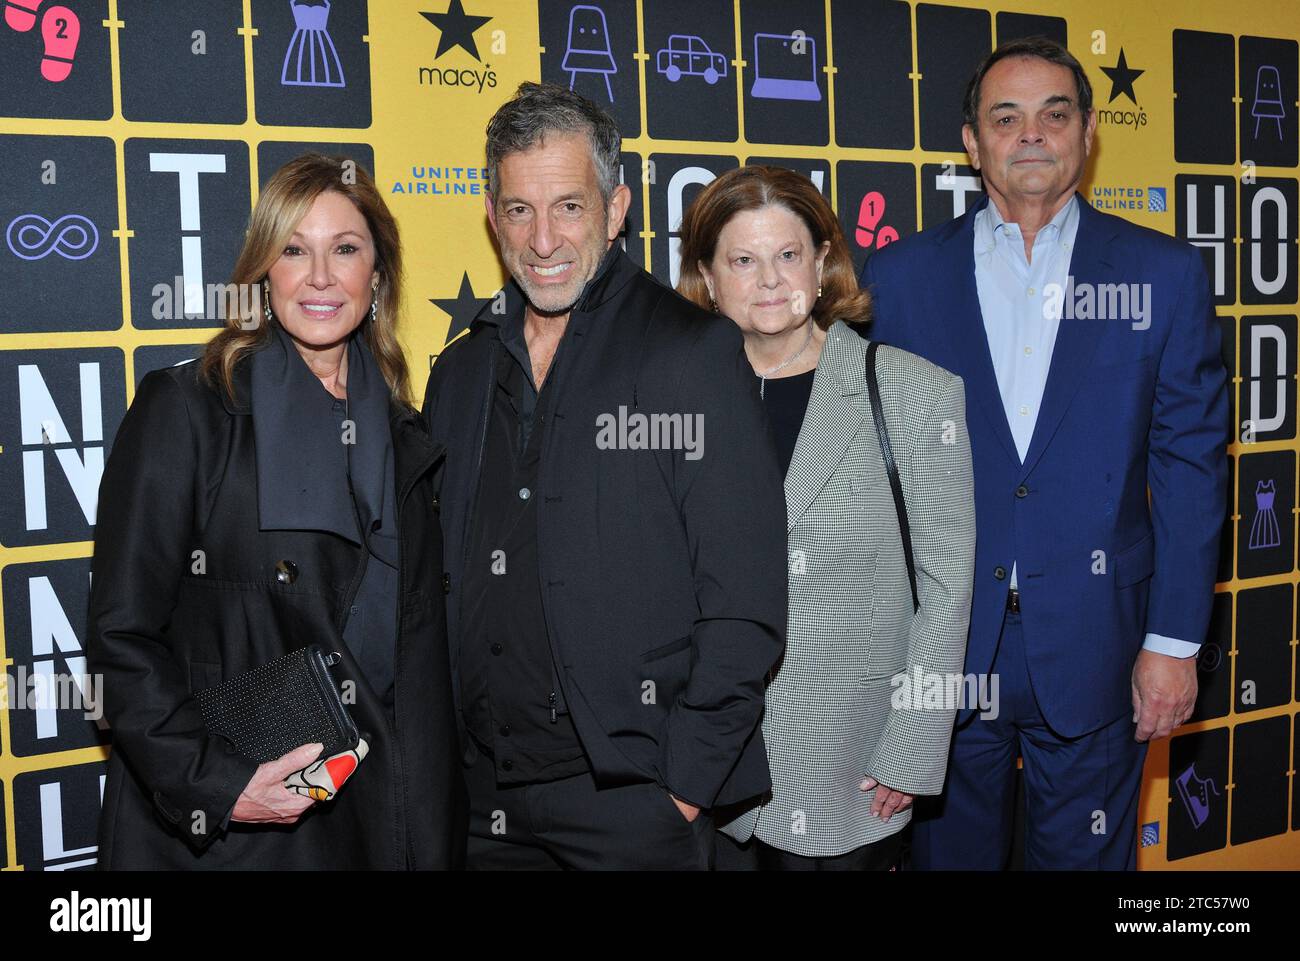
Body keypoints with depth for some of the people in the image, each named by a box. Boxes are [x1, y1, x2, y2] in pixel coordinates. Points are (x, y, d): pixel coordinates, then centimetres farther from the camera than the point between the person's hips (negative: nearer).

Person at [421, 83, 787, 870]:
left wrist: (686, 780, -12)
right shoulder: (459, 374, 9)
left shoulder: (694, 349, -7)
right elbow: (433, 590, 13)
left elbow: (746, 601, -11)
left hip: (632, 800, -4)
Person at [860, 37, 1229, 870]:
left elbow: (1190, 464, 1)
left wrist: (1175, 640, -2)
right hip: (943, 646, 0)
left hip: (1094, 646, 0)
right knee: (950, 849, 15)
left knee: (1086, 855, 14)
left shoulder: (1166, 274, 1)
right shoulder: (900, 276, 1)